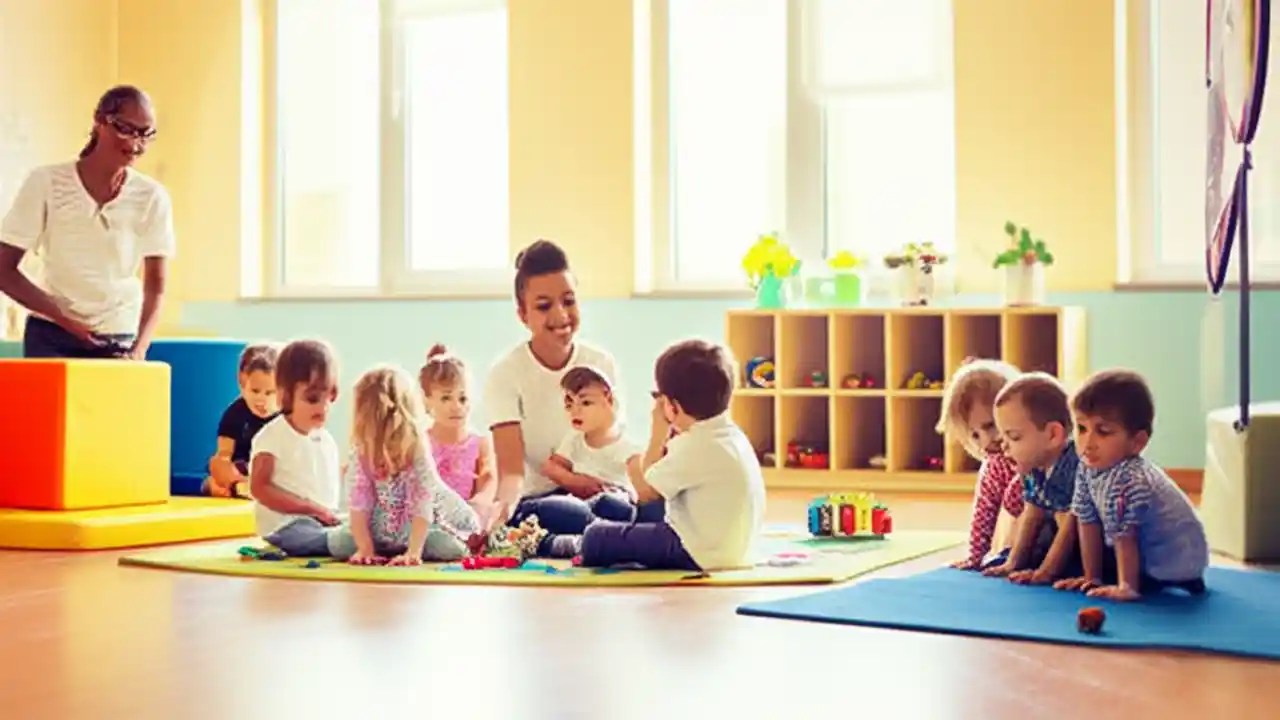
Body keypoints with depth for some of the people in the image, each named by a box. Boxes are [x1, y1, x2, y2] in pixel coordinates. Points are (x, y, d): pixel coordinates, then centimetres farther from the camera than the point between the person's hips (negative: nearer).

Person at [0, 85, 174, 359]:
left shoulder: (152, 197, -1)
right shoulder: (46, 183, -5)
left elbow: (155, 286, 3)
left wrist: (139, 349, -13)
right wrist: (65, 319, -14)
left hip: (119, 342, 1)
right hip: (52, 339, -1)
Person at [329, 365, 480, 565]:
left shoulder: (419, 453, -30)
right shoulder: (360, 456, -20)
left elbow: (422, 508, -31)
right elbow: (359, 506, -18)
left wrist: (413, 553, -38)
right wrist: (365, 549, -25)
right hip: (385, 524, 3)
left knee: (450, 548, -24)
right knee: (338, 544, -12)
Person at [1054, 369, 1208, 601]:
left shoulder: (1129, 481, -36)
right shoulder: (1089, 468, -10)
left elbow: (1125, 539, -31)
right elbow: (1088, 523, -5)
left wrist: (1127, 588, -25)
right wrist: (1092, 577, -2)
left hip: (1175, 561, -8)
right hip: (1144, 550, 9)